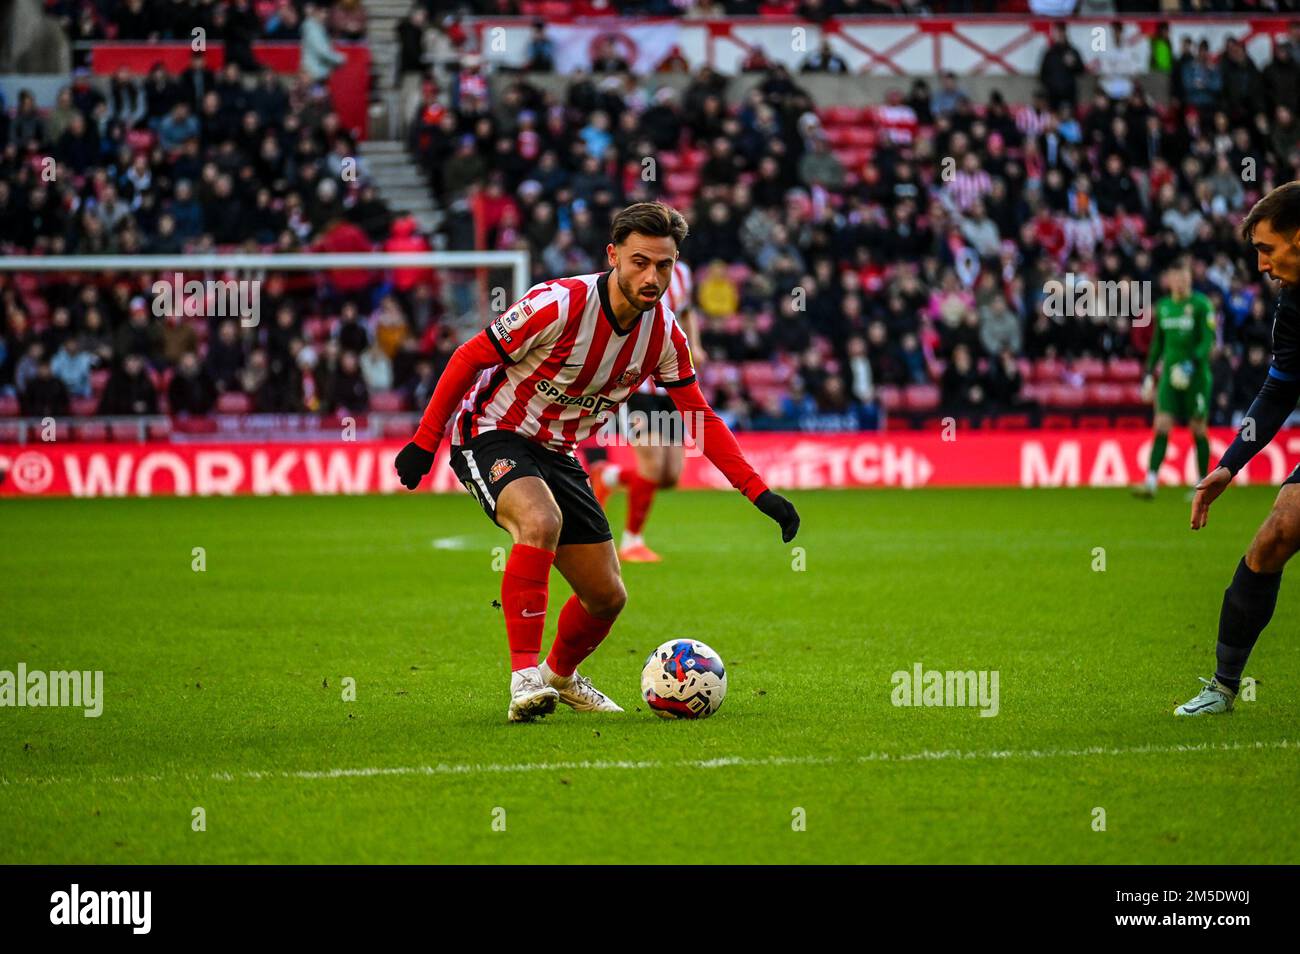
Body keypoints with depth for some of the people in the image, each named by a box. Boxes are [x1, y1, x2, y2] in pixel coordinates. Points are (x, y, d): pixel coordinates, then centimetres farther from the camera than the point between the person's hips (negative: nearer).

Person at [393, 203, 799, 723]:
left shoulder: (664, 333, -7)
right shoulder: (560, 304, -25)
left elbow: (701, 419, 3)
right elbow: (470, 357, -16)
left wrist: (760, 492, -5)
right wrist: (424, 442, -16)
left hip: (558, 454, 6)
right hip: (491, 434, -6)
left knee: (607, 597, 6)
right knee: (541, 522, -38)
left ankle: (560, 675, 38)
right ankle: (524, 676, -33)